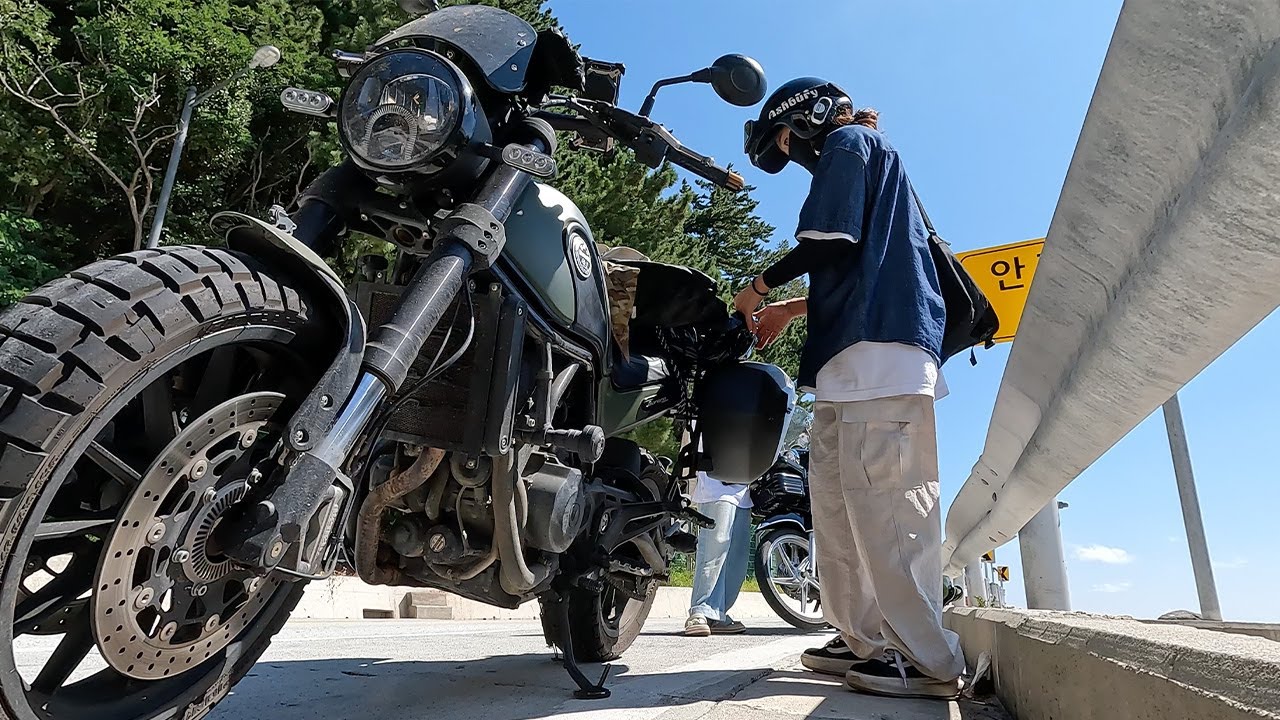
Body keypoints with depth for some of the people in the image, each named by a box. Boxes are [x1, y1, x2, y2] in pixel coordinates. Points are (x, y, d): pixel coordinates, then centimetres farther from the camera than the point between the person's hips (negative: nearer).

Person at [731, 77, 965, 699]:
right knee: (836, 497, 6)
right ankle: (866, 640, 8)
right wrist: (789, 310, 29)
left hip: (877, 346, -10)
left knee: (882, 503, -14)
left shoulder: (848, 141, 7)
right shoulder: (874, 158, 34)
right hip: (854, 357, 10)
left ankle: (929, 658, -11)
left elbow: (829, 239, -10)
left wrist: (761, 286, 2)